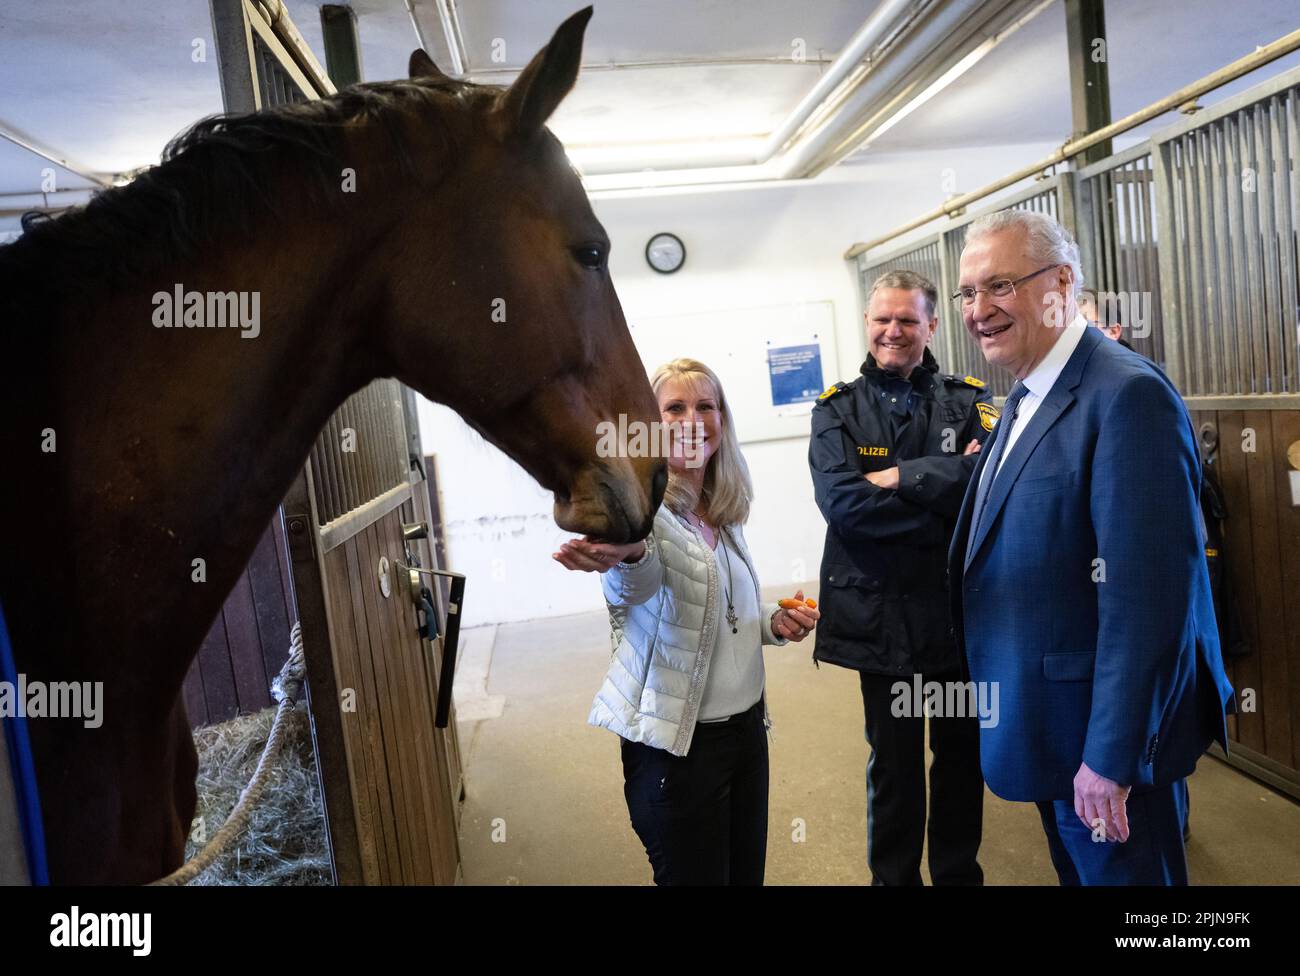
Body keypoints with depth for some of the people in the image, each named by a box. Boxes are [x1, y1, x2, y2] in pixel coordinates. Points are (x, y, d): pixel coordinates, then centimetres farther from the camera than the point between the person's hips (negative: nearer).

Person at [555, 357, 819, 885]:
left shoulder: (723, 514, 6)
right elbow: (639, 581, -39)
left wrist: (775, 623, -1)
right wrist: (627, 556, -61)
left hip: (747, 723, 7)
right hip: (678, 743, -6)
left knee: (748, 872, 19)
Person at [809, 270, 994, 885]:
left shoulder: (968, 401, 3)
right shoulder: (837, 411, -1)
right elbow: (841, 502, -17)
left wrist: (901, 476, -17)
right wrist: (944, 488, -16)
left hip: (962, 606, 2)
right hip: (882, 612, -1)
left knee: (962, 753, 18)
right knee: (894, 763, 13)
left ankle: (959, 872, 40)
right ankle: (893, 876, 35)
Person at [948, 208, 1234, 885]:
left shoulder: (1126, 394, -22)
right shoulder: (1025, 397, 9)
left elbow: (1146, 592, -26)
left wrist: (1112, 755, -23)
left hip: (1103, 734, -9)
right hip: (1052, 725, 9)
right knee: (1077, 868, 24)